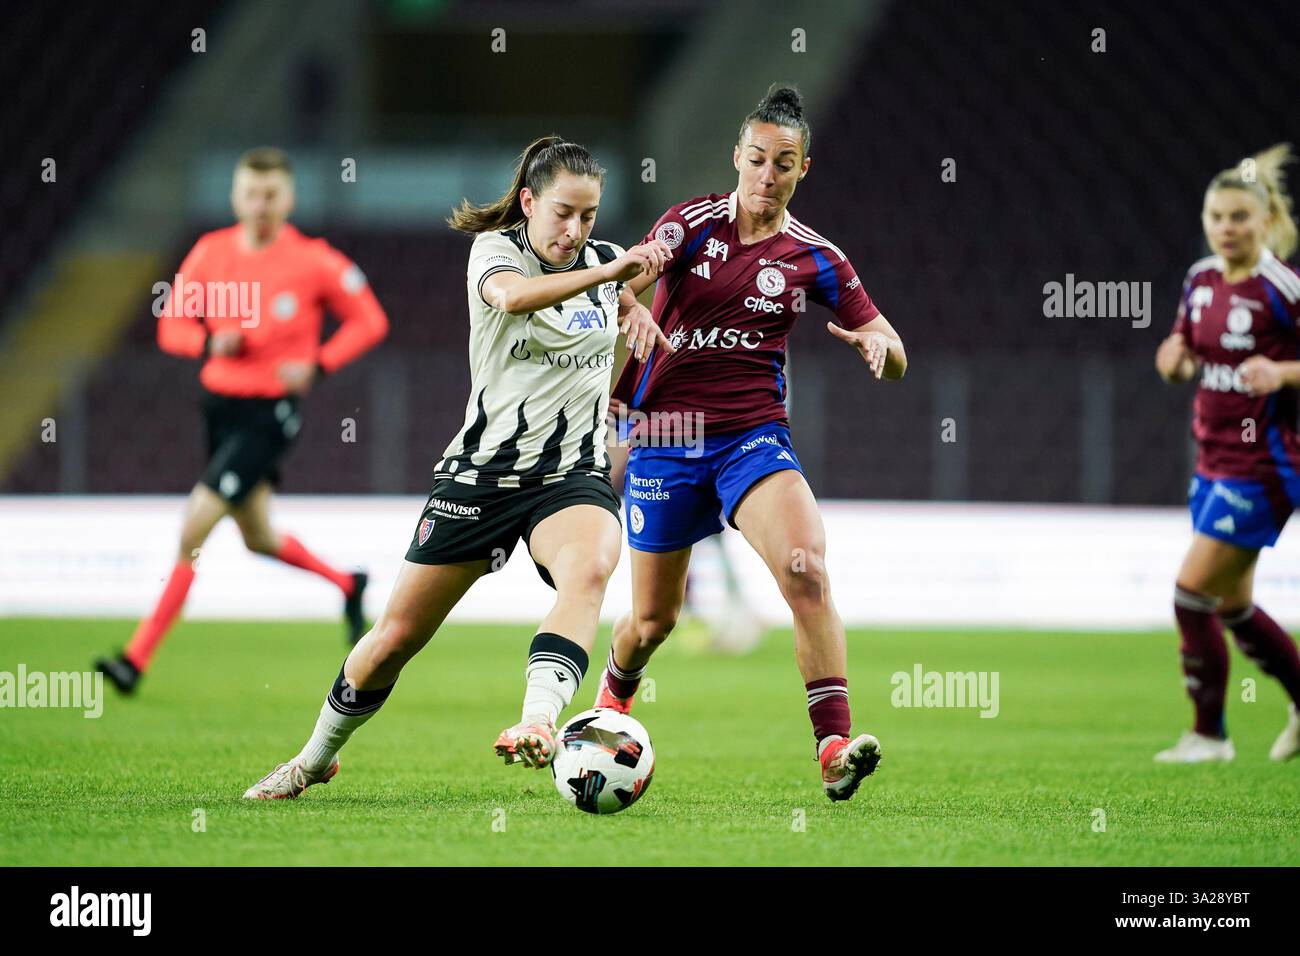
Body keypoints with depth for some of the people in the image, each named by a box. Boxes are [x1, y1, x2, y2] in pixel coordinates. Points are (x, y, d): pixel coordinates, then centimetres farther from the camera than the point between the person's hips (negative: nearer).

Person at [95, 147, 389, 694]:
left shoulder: (314, 262, -10)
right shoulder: (211, 252, 1)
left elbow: (369, 321, 0)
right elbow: (172, 324, 6)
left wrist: (317, 365, -14)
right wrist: (210, 344, -15)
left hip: (271, 412, -6)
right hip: (220, 402, 6)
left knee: (194, 528, -16)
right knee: (258, 539, 19)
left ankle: (139, 657, -14)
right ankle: (347, 585, 48)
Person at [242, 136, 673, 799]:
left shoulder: (603, 261, 5)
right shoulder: (493, 249, -7)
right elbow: (512, 296, -34)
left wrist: (634, 315, 9)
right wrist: (608, 272, -42)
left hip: (572, 476, 2)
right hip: (482, 469, -2)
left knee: (590, 569, -35)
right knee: (397, 636, 3)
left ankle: (536, 726, -52)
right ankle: (317, 756, 28)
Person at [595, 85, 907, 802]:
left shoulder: (813, 258, 3)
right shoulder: (694, 222, -2)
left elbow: (895, 360, 3)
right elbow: (632, 282, -20)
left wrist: (876, 345, -21)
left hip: (754, 438, 0)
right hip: (664, 434, 0)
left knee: (806, 568, -27)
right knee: (653, 618, 10)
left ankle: (835, 748, -32)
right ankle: (614, 693, 46)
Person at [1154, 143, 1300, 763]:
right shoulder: (1201, 279, 6)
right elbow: (1186, 350, 19)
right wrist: (1176, 358, -3)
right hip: (1214, 460, 8)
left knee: (1193, 592, -9)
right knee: (1231, 605, 14)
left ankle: (1209, 735, 4)